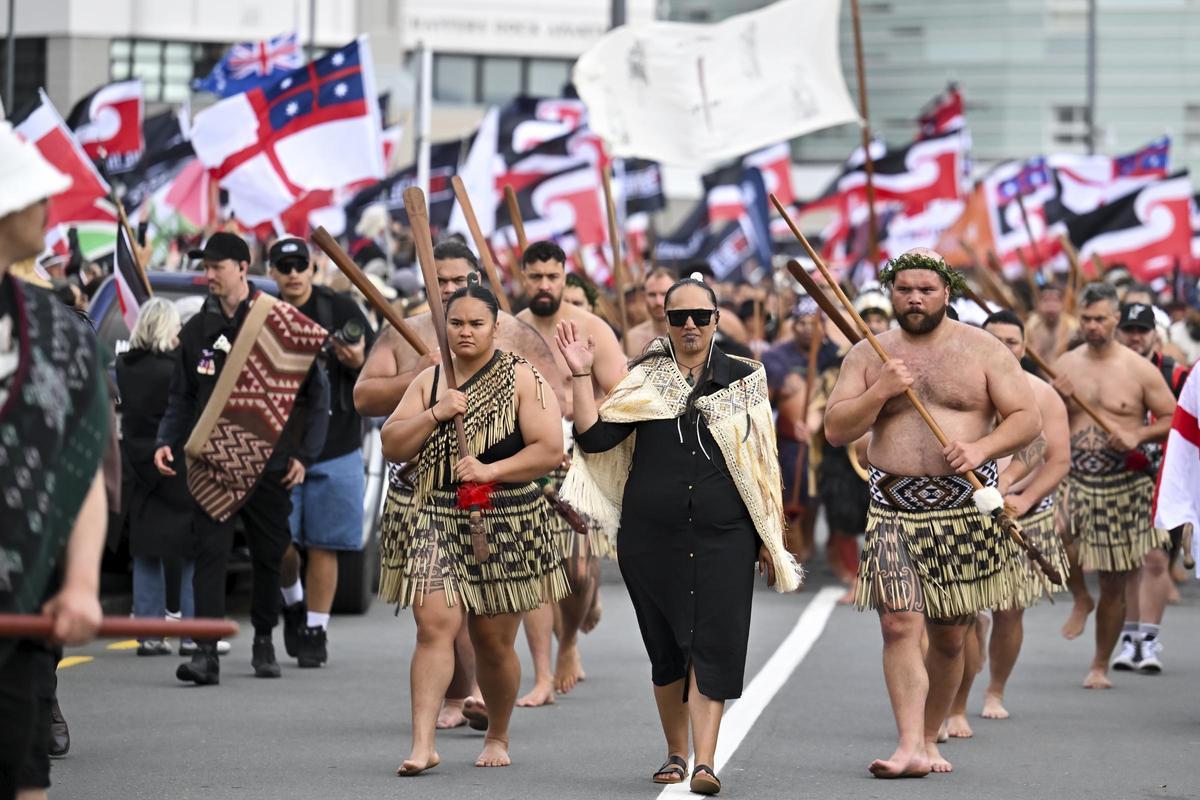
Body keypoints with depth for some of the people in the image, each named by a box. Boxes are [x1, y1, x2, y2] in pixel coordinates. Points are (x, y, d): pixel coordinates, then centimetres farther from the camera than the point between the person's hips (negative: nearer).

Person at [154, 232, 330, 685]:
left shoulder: (282, 325, -2)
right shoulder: (197, 330, 8)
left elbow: (316, 393, 2)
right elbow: (182, 397, 14)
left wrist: (304, 455, -3)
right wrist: (167, 442, -3)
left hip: (268, 463, -1)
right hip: (211, 463, 1)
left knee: (269, 555, 8)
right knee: (210, 554, -9)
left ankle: (264, 642, 26)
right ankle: (206, 652, -14)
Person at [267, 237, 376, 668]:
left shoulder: (341, 311, 2)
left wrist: (359, 363, -16)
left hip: (335, 449, -1)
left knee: (322, 546, 2)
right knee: (279, 542, -4)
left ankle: (315, 631, 11)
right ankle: (293, 603, 25)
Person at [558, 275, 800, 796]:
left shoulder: (744, 379, 8)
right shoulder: (643, 380, 8)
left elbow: (763, 461, 10)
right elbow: (595, 437, -2)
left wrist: (770, 537, 7)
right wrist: (581, 375, -9)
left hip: (724, 535, -1)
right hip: (651, 534, 1)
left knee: (714, 644, -11)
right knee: (665, 646, 7)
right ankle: (676, 753, 21)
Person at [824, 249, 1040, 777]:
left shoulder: (983, 350, 4)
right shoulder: (867, 355, 9)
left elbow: (1027, 418, 1)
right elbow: (835, 430, 4)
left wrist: (981, 447, -16)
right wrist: (880, 392, -11)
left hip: (967, 507, 0)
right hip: (894, 509, 0)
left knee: (949, 636, 7)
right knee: (899, 623, -15)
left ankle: (929, 738, 22)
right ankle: (910, 747, -19)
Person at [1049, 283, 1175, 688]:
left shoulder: (1140, 370, -4)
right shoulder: (1064, 366, 5)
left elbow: (1175, 420, -1)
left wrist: (1138, 435, -17)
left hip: (1123, 486, -1)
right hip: (1073, 478, 2)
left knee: (1114, 586, 5)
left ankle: (1100, 666, 23)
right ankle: (1080, 598, 2)